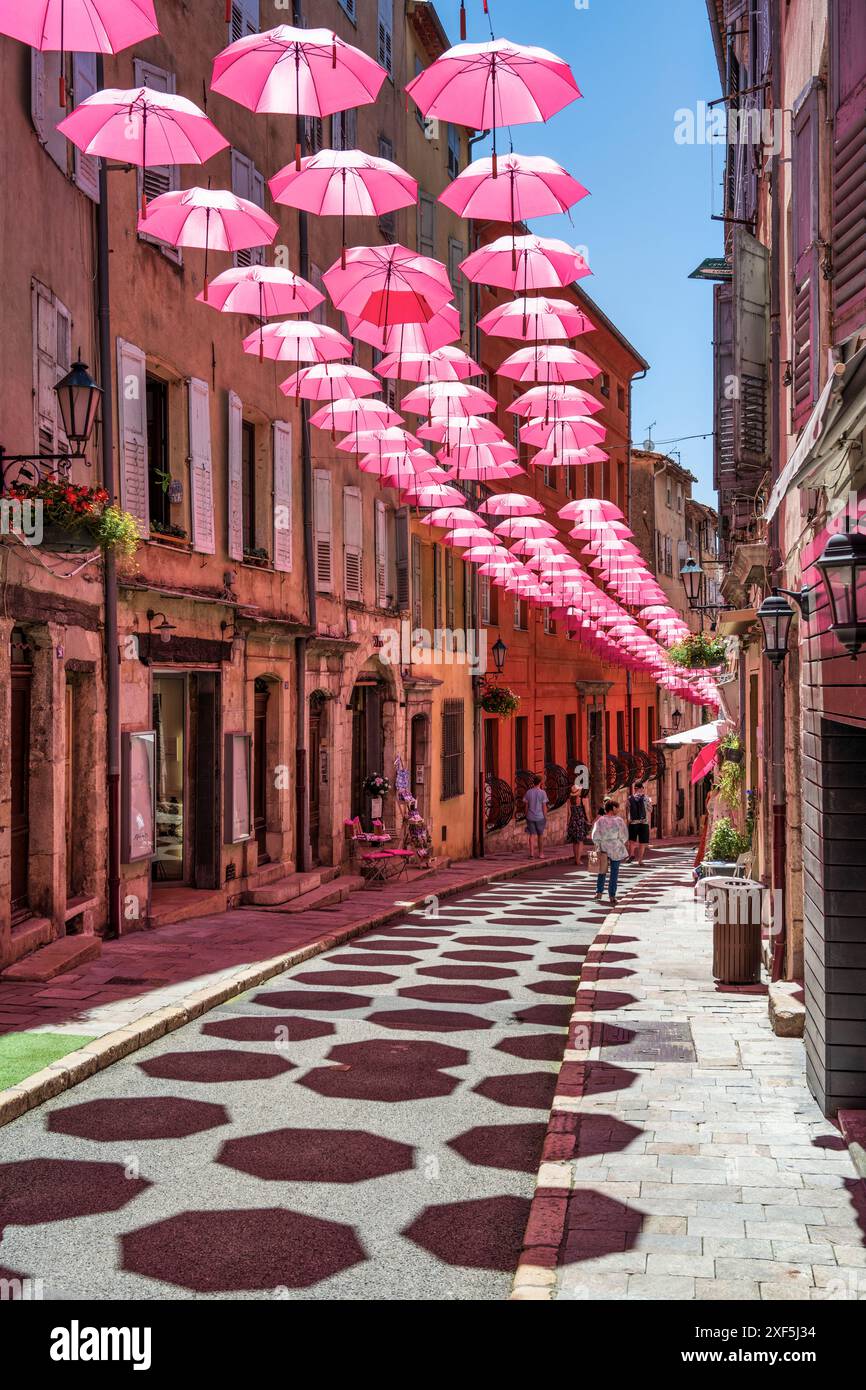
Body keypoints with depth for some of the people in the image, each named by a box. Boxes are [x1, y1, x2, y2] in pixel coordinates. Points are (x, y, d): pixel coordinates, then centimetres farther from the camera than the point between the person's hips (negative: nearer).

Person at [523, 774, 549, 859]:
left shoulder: (528, 792, 1)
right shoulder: (542, 793, -7)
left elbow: (526, 806, 4)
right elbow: (544, 807, -6)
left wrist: (527, 816, 13)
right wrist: (545, 818, 1)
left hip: (530, 817, 2)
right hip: (540, 817, -2)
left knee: (532, 834, 3)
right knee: (540, 835, 12)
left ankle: (531, 853, -6)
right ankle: (540, 853, 21)